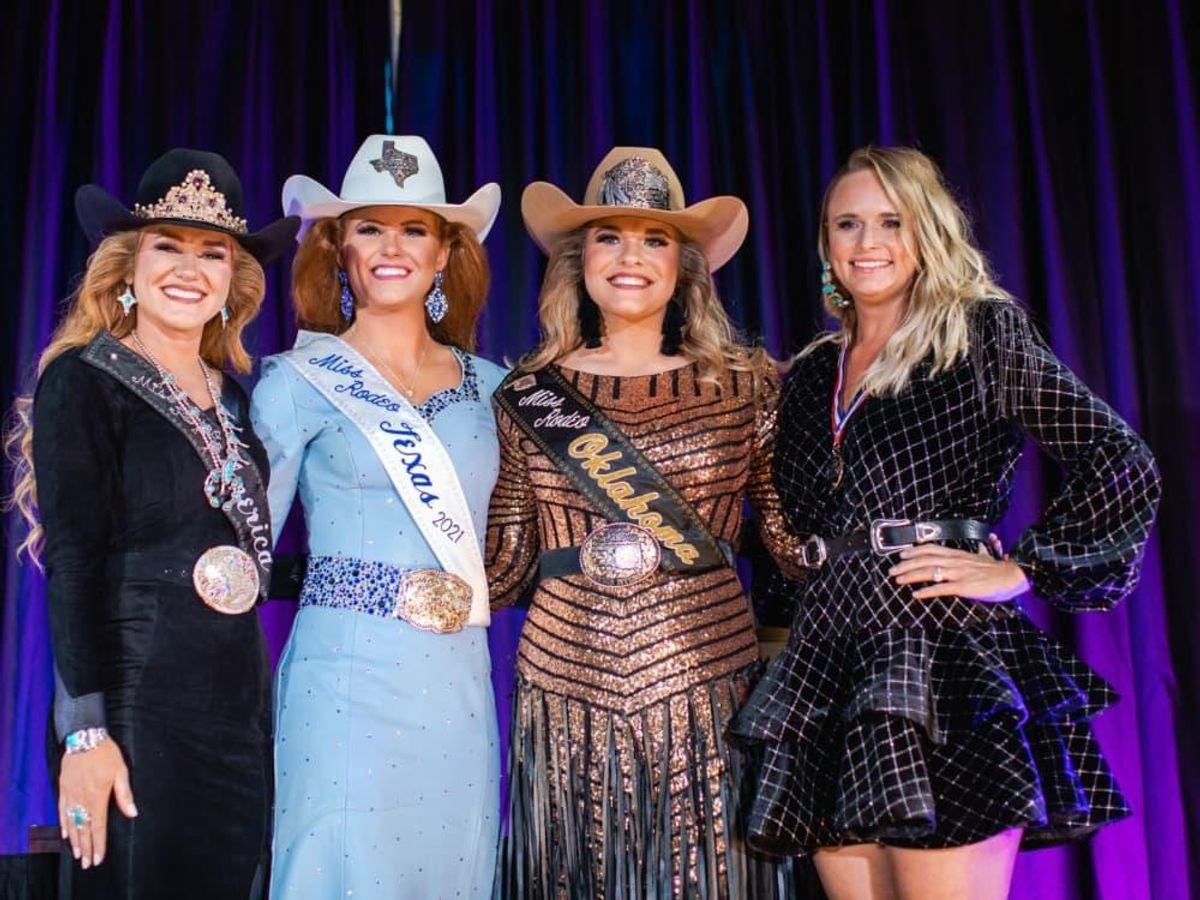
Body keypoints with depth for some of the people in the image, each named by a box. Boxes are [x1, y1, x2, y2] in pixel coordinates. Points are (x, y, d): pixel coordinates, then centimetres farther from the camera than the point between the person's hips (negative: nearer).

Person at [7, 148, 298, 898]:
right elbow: (72, 566, -13)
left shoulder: (233, 394, 12)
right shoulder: (83, 382, -7)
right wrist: (86, 729, -17)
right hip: (135, 699, -6)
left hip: (240, 696, 7)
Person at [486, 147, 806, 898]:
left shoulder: (744, 384, 3)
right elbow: (505, 558, 8)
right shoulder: (529, 394, 5)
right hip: (570, 689, 1)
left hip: (706, 683, -1)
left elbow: (792, 533, 5)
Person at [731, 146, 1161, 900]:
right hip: (826, 663, 5)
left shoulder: (982, 333, 2)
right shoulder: (812, 376, 17)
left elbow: (1121, 464, -5)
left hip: (943, 649, -5)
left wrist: (1021, 570, -8)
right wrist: (788, 620, 13)